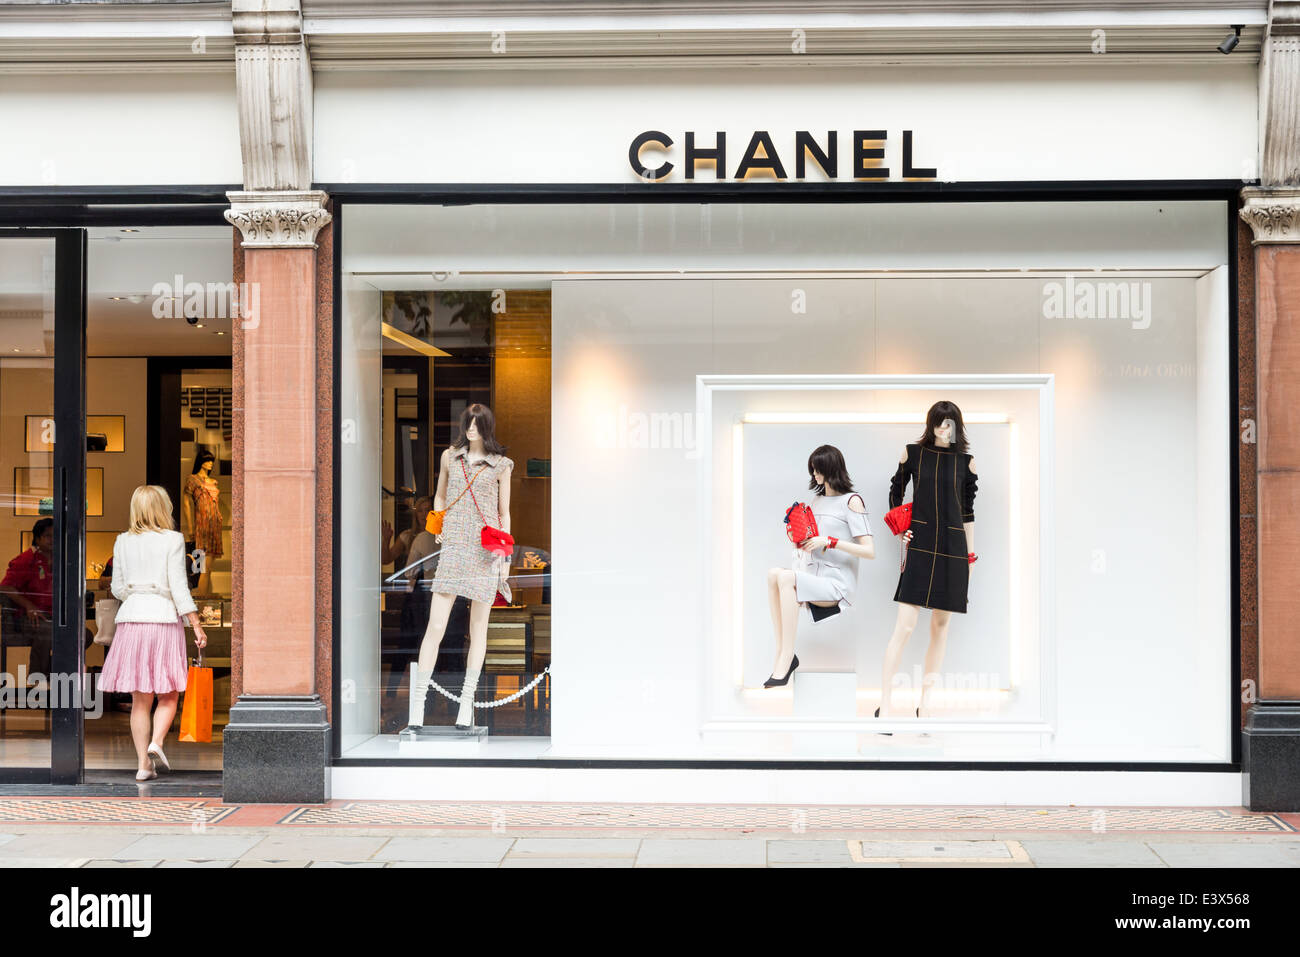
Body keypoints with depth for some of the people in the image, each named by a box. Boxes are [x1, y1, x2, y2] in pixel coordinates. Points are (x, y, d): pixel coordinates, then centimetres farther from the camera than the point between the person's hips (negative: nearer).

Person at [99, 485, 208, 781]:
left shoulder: (123, 542, 8)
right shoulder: (172, 540, -4)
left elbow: (118, 588, 12)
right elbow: (178, 587, -9)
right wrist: (196, 625, -7)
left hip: (131, 619, 3)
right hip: (164, 618, -3)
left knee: (140, 698, 8)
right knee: (168, 694, 9)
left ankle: (144, 763, 6)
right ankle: (156, 742, -13)